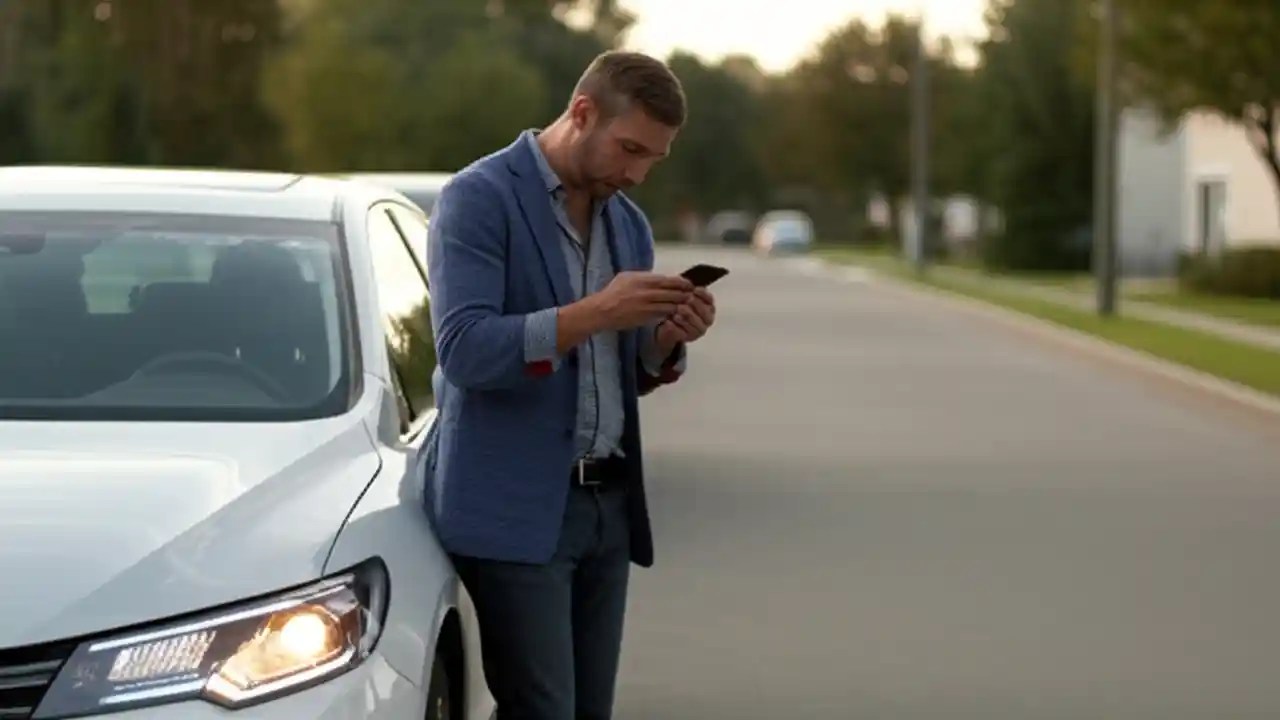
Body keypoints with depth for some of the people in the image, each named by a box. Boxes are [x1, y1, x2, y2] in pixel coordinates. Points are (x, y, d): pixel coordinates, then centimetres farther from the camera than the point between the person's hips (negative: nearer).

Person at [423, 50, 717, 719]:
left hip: (609, 505, 7)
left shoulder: (629, 222, 16)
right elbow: (464, 350, -17)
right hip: (516, 511, -7)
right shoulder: (479, 198, -7)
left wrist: (667, 338, -2)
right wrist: (594, 313, -24)